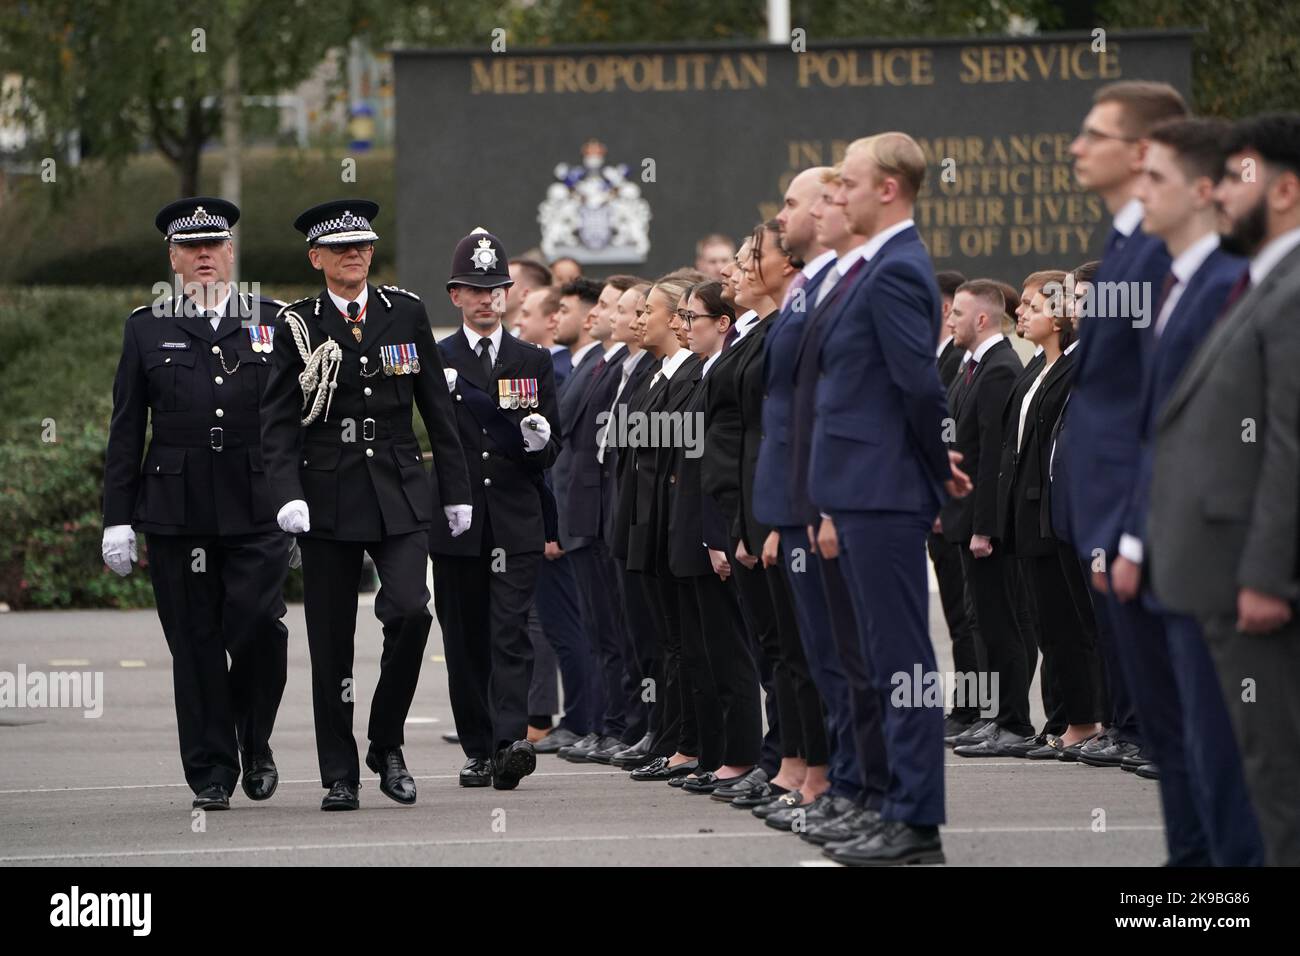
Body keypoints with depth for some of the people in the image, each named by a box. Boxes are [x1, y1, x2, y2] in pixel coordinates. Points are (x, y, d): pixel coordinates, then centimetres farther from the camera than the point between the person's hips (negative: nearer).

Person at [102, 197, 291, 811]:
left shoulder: (271, 322, 10)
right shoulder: (147, 329, 10)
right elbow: (125, 432, 8)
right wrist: (118, 518, 2)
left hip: (256, 507, 0)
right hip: (176, 512, 0)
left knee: (257, 630, -10)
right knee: (195, 644, 1)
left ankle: (254, 745, 14)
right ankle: (212, 772, 8)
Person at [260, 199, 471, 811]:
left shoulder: (406, 314, 7)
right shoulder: (297, 328, 2)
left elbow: (437, 409, 11)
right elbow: (278, 423, -2)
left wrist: (456, 491, 10)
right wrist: (288, 495, -16)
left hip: (399, 496, 1)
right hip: (328, 501, -1)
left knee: (409, 611, -18)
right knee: (331, 645, 2)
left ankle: (387, 742, 2)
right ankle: (339, 776, 11)